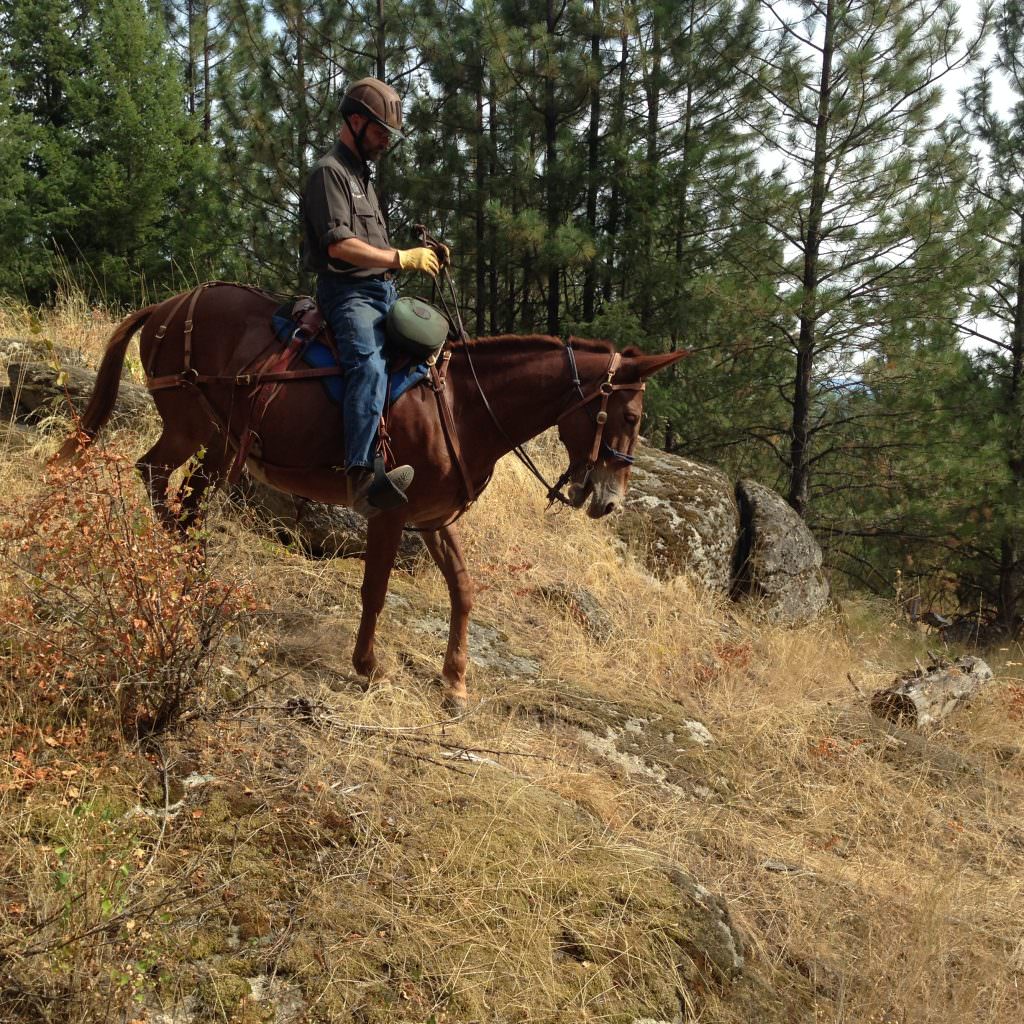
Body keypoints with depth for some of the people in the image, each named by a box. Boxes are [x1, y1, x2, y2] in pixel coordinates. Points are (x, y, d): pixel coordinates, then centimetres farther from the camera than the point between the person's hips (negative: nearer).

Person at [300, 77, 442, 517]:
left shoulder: (361, 175, 26)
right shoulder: (330, 172, -5)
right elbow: (339, 245, -18)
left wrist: (414, 257, 15)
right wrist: (401, 258, -15)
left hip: (383, 291, 11)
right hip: (349, 293, -11)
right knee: (369, 364, -33)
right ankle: (361, 477, -48)